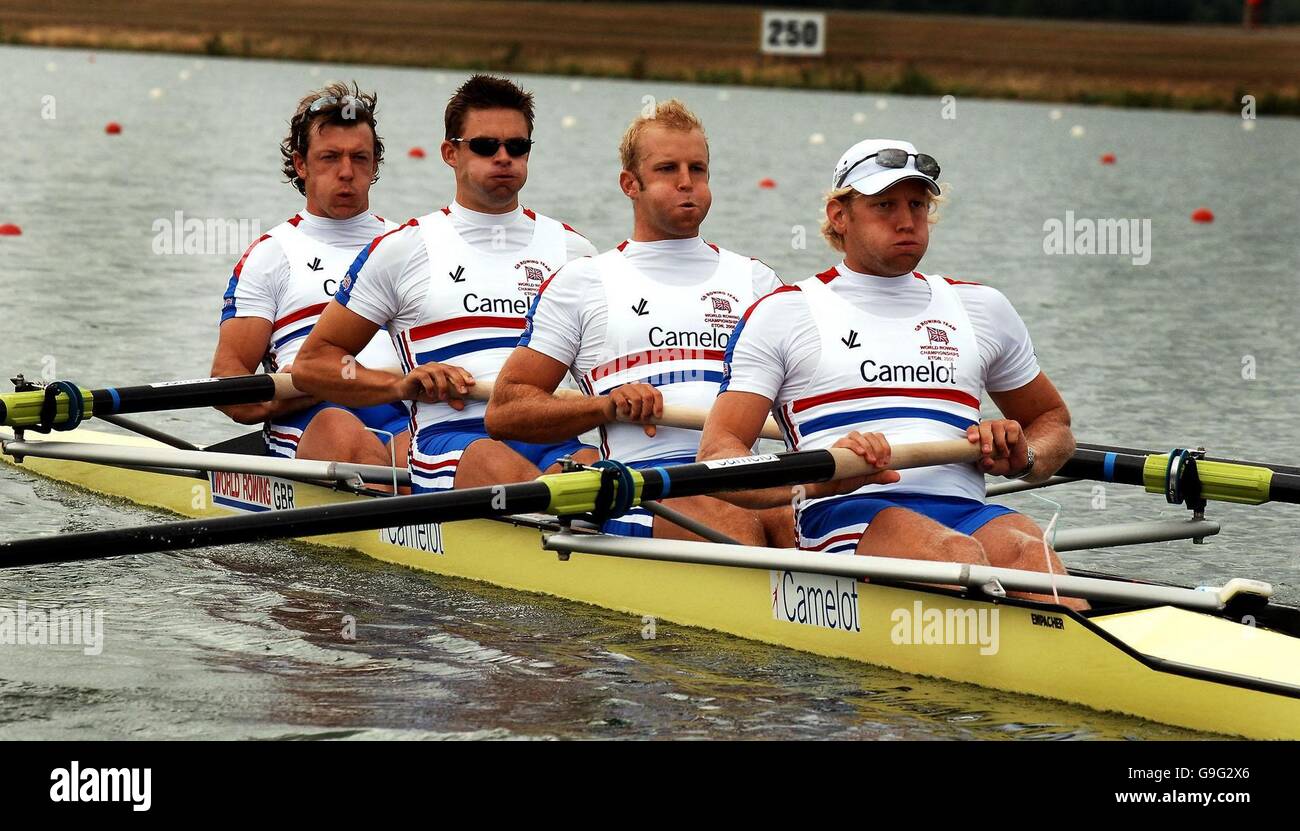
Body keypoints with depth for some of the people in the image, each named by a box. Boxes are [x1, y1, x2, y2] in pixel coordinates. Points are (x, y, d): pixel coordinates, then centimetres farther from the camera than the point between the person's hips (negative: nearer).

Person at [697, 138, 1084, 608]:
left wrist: (1021, 459, 12)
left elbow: (1053, 422, 38)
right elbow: (717, 455, 5)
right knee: (953, 553, -37)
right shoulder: (783, 313, 14)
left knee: (1026, 550, -33)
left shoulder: (981, 308, 26)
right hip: (847, 514, -3)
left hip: (967, 512, 3)